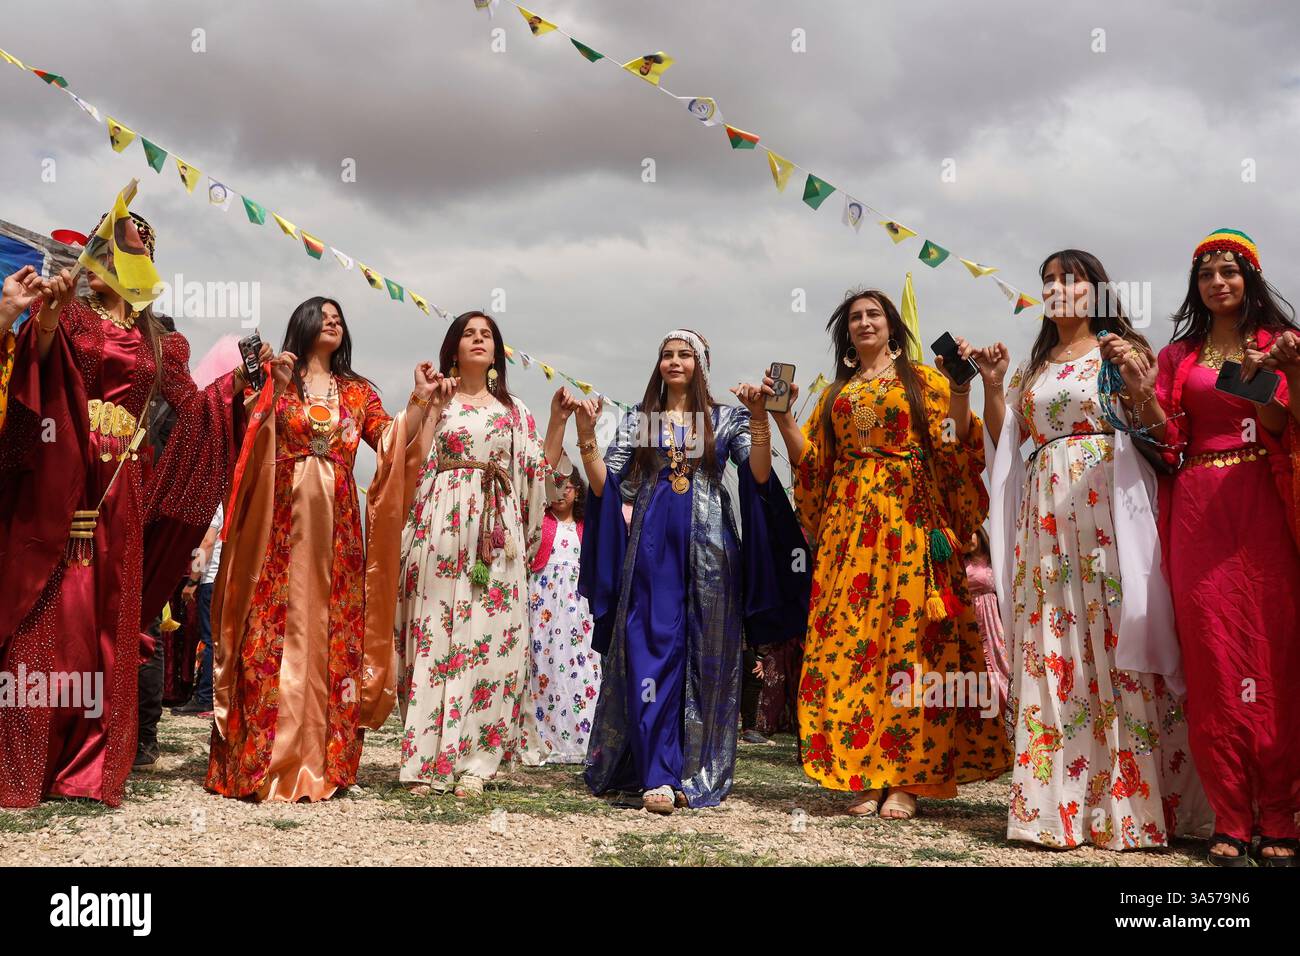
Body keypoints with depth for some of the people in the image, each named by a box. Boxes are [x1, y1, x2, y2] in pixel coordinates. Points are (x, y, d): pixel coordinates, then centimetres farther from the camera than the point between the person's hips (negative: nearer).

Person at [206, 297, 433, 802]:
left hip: (337, 527, 3)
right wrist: (275, 388, -17)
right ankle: (265, 763, -2)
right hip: (282, 523, -3)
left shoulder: (357, 390, 17)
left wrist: (420, 400, -5)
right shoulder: (275, 379, 9)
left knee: (335, 636, 0)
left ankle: (324, 760, 7)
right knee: (276, 633, -6)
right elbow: (252, 438, -6)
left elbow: (393, 443, 6)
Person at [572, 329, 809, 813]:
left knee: (707, 659, 1)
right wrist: (586, 432, -4)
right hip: (652, 546, 0)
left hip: (708, 549, 0)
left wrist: (759, 419, -16)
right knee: (652, 655, -6)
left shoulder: (726, 417, 10)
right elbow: (603, 485, 6)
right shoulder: (637, 418, 13)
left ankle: (698, 772, 10)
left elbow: (759, 475, -5)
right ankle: (658, 774, -5)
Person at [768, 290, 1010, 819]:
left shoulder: (922, 380, 12)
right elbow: (811, 461, 16)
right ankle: (862, 776, -1)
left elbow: (952, 448, 1)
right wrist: (782, 415, 5)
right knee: (849, 638, -6)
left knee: (907, 638, -9)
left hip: (911, 519, -3)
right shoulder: (835, 393, 22)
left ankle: (906, 778, -5)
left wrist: (961, 393, -12)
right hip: (849, 522, 3)